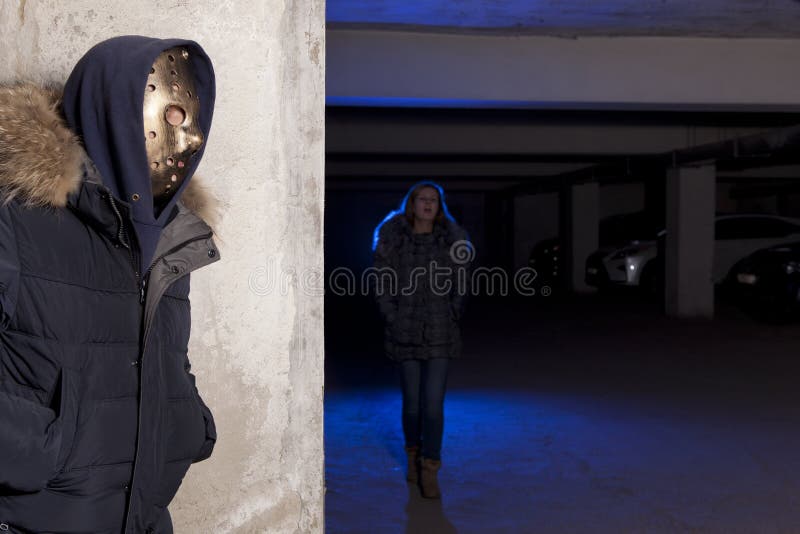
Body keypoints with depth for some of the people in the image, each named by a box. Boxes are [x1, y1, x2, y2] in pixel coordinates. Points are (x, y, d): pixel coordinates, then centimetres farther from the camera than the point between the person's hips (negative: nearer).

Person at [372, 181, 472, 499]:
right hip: (404, 333, 0)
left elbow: (461, 286, 8)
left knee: (434, 403, -4)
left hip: (440, 333, 0)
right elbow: (382, 283, 3)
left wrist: (451, 318, 1)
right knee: (411, 401, 8)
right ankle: (413, 456, 33)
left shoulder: (452, 239, 2)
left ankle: (429, 471, 7)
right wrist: (392, 319, -3)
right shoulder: (392, 238, 0)